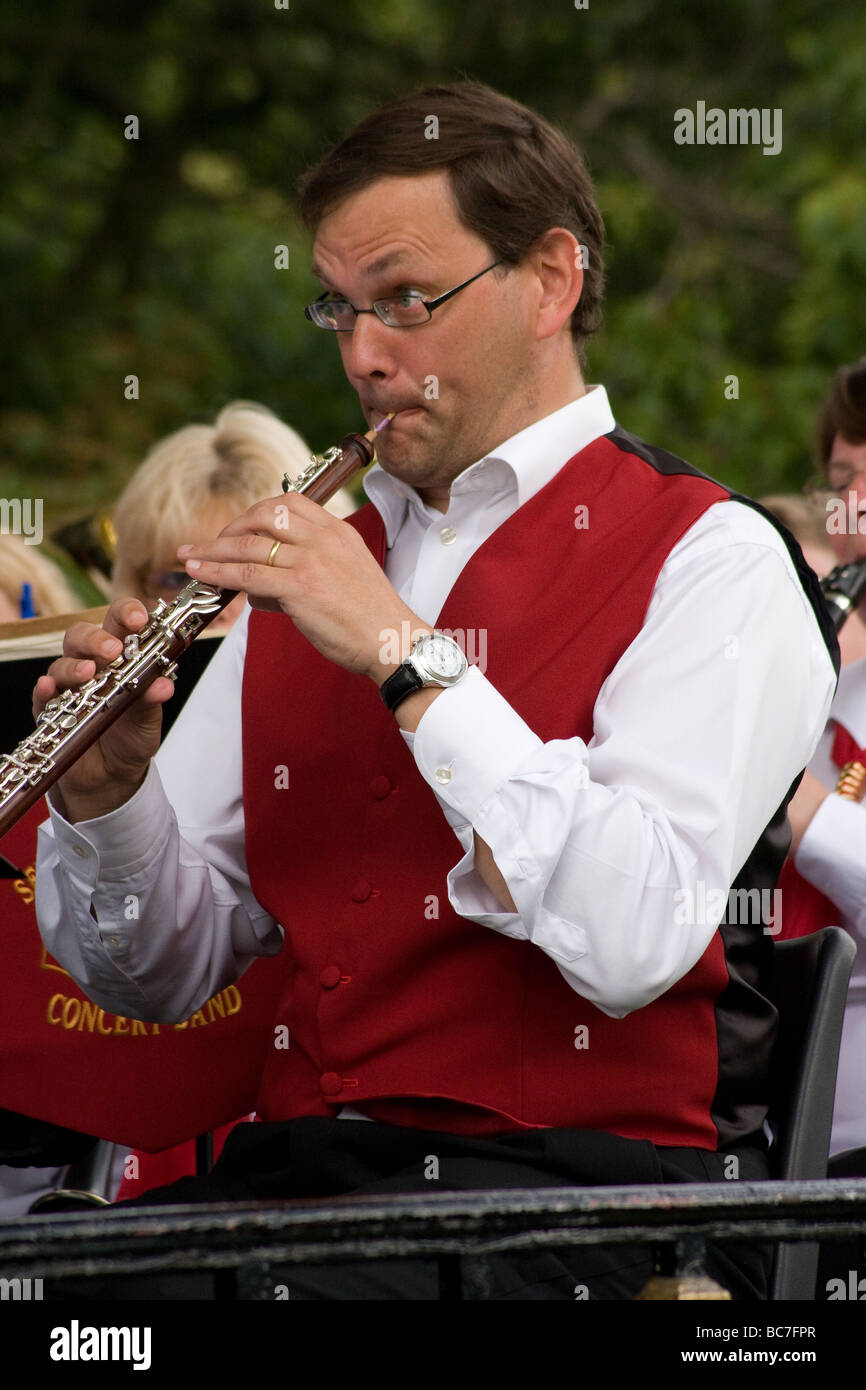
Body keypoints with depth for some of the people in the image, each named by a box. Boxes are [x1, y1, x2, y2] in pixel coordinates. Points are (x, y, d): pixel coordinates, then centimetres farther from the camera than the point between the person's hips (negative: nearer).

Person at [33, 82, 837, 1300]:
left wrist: (407, 655, -16)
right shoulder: (321, 570, 18)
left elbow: (634, 941, -17)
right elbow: (165, 972, 17)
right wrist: (103, 796, -4)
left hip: (576, 1181, -5)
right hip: (299, 1168, 5)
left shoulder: (709, 560, 0)